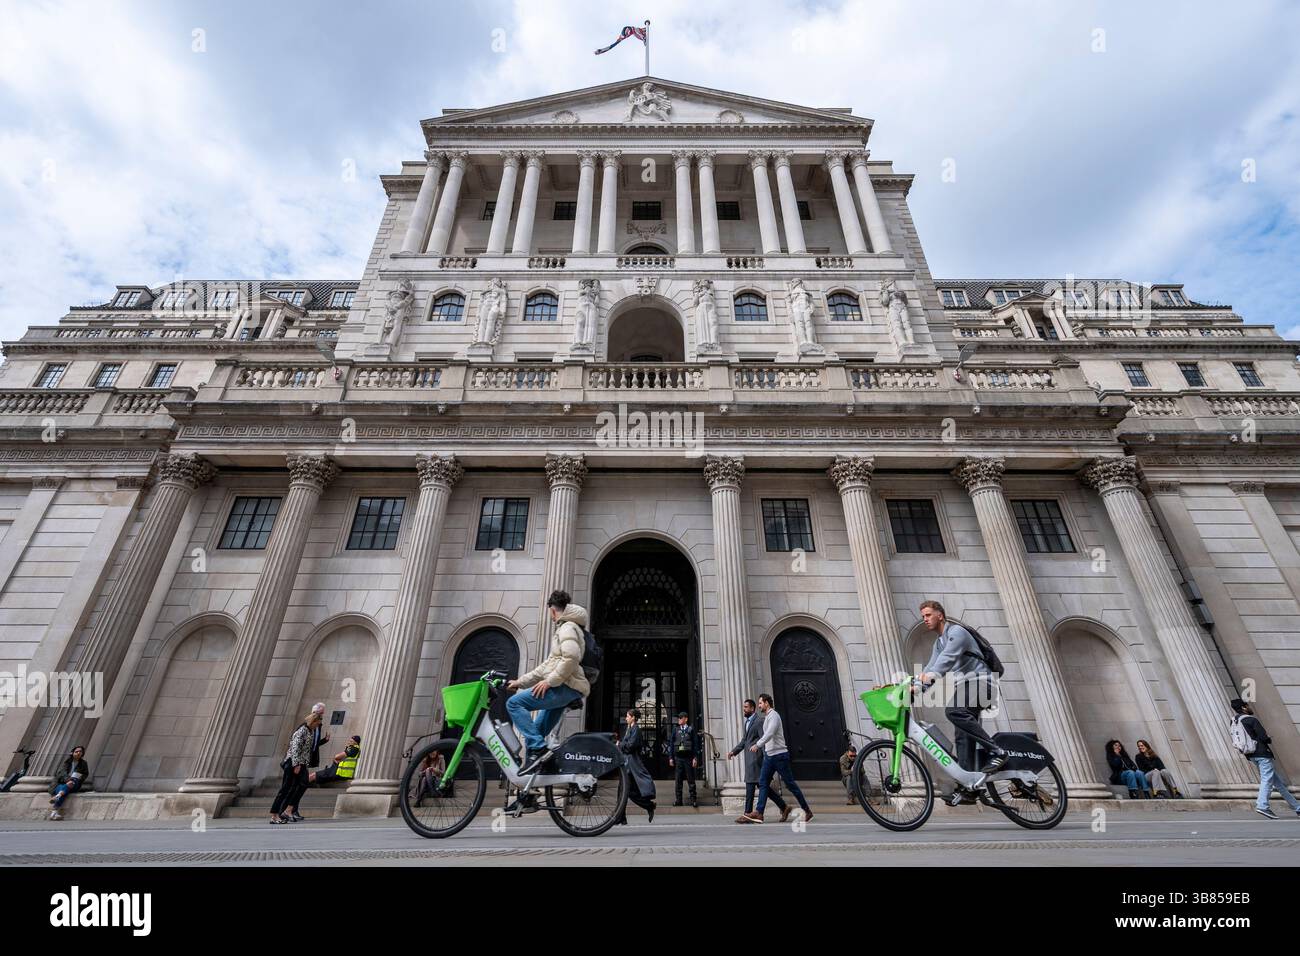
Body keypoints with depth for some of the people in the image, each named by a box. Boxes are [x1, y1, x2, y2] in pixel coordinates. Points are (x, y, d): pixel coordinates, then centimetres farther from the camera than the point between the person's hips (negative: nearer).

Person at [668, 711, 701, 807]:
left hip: (688, 757, -2)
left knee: (691, 779, 2)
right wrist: (671, 757, 5)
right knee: (678, 779, 4)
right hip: (678, 757, 2)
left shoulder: (691, 730, 3)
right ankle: (678, 799, 11)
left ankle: (693, 799, 9)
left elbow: (696, 744, 1)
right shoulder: (675, 730, 10)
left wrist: (695, 758, -6)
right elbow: (671, 744, 10)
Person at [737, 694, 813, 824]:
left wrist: (757, 745, -33)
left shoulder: (773, 715, -13)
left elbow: (770, 733, -27)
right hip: (769, 755, 9)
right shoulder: (766, 717, 16)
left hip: (779, 755, -9)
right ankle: (758, 813, -6)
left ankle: (807, 810, 14)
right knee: (763, 783, -1)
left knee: (790, 783, 1)